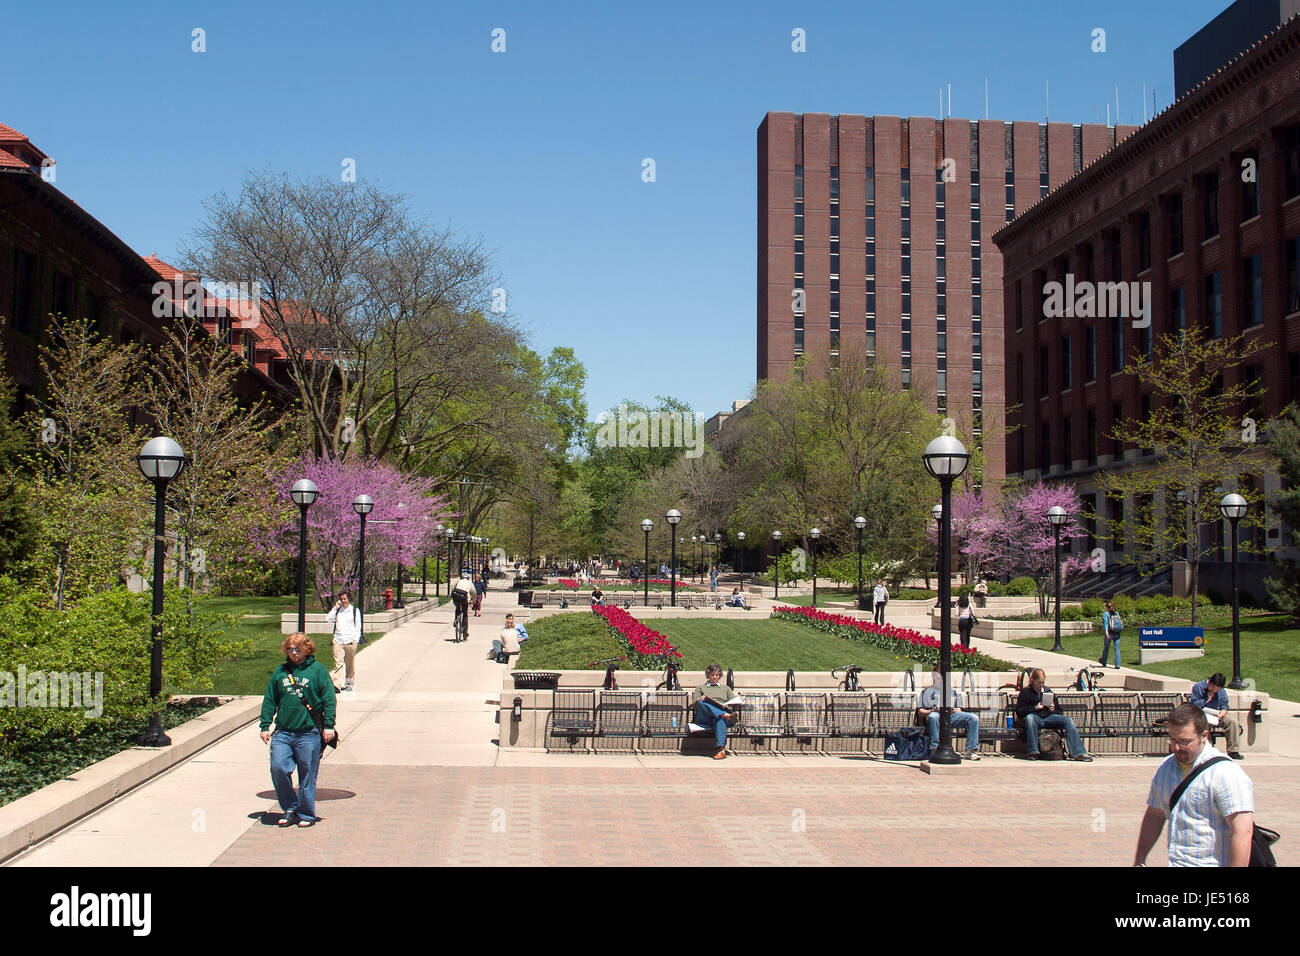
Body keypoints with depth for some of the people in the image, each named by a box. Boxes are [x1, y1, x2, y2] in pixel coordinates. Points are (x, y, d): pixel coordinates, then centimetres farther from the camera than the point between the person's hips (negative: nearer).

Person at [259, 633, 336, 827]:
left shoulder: (317, 670, 2)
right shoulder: (279, 672, 12)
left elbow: (329, 698, -1)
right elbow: (269, 700, 16)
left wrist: (328, 725, -6)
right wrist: (265, 725, 10)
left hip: (309, 733, -3)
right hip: (282, 733, 3)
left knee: (307, 775, 2)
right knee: (278, 768, -8)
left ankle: (306, 814, 16)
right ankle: (290, 809, 10)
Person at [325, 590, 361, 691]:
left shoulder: (355, 610, 7)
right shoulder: (337, 610, 12)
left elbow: (358, 626, 7)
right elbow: (328, 619, 0)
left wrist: (356, 640, 0)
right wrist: (335, 608, -4)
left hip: (350, 641, -1)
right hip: (338, 641, 1)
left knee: (350, 664, 6)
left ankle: (348, 684, 18)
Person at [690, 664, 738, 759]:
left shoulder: (726, 688, 34)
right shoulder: (700, 688, 31)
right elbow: (694, 704, 16)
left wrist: (726, 705, -2)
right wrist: (700, 700, -8)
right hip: (704, 718, 0)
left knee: (719, 719, -40)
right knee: (703, 703, -35)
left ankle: (722, 749, -58)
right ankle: (726, 715, -51)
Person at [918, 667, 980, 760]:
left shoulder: (953, 691, 32)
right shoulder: (927, 691, 20)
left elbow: (959, 709, 25)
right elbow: (921, 712, 11)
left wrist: (956, 710, 0)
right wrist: (931, 711, -11)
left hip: (952, 715, 4)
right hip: (936, 714, -3)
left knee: (974, 718, -20)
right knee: (933, 716, -42)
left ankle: (971, 750, -22)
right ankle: (934, 749, -41)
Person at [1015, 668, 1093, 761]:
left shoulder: (1048, 691, 24)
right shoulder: (1025, 692, 11)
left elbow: (1059, 710, 26)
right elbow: (1019, 711, 1)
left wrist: (1053, 709, 2)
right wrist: (1035, 707, -9)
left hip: (1049, 717, 4)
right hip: (1035, 717, -4)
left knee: (1068, 721, -23)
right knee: (1029, 718, -41)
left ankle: (1078, 753, -28)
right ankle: (1033, 752, -38)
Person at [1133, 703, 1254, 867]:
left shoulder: (1225, 773, -14)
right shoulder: (1165, 768, 9)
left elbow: (1242, 832, -20)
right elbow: (1154, 816, 18)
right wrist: (1139, 860, 15)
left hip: (1212, 863, -7)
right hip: (1174, 862, 7)